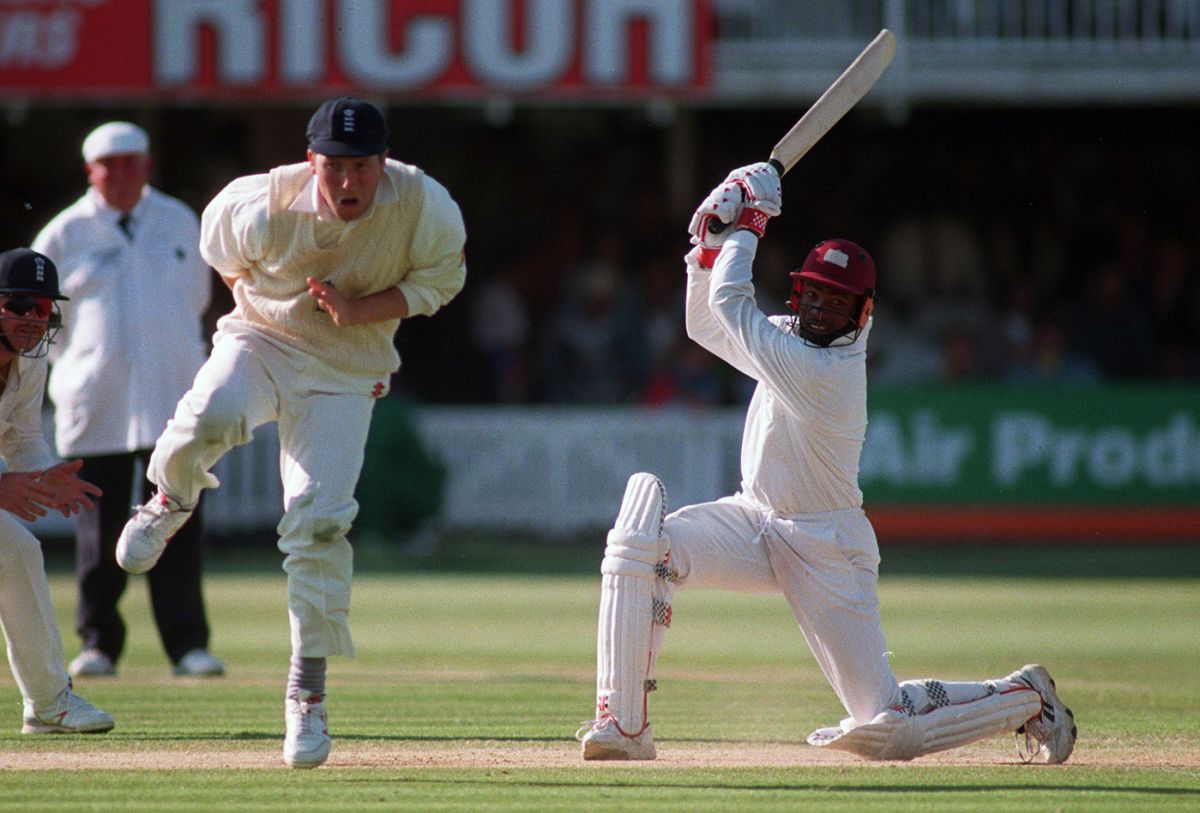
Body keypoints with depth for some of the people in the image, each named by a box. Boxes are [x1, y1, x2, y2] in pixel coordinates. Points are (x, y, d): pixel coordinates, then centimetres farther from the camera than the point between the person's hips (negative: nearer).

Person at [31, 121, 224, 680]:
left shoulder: (180, 224, 11)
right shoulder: (64, 235, 3)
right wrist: (73, 362, 7)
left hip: (172, 400, 1)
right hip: (95, 404, -1)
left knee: (177, 526, -6)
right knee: (99, 529, 1)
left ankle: (187, 644, -8)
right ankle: (98, 643, 9)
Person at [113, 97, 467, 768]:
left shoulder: (427, 209, -20)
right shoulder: (259, 207, -20)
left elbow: (440, 280, -4)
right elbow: (225, 255, 3)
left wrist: (358, 311, -19)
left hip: (345, 378, 0)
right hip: (260, 341, 0)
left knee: (320, 523, -10)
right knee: (209, 418, -34)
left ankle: (308, 695, 2)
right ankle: (171, 504, 3)